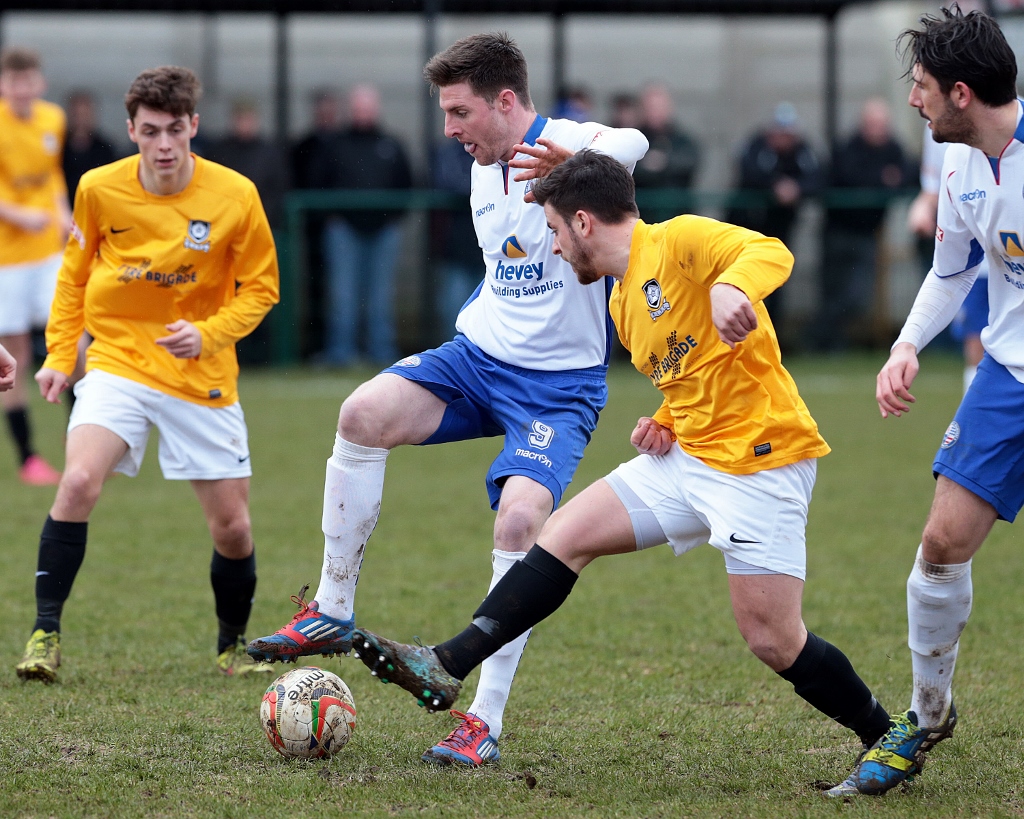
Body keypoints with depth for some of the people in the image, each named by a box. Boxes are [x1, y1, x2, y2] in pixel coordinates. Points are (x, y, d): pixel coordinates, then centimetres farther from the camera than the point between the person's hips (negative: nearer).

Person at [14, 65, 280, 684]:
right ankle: (46, 633, -15)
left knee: (233, 526, 3)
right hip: (119, 361, 0)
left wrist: (207, 334, -18)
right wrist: (60, 354, 6)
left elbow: (260, 288, -1)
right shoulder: (99, 190, -7)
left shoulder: (236, 196, -11)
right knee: (78, 483, -25)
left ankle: (234, 645, 29)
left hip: (202, 377, 0)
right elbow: (75, 275, 10)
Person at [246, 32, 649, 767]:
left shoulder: (561, 142, -16)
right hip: (480, 355, 7)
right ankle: (333, 614, -7)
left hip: (560, 384, -7)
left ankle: (486, 722, -16)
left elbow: (628, 143, -43)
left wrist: (575, 162, -65)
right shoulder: (485, 170, 10)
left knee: (520, 518, -27)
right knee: (365, 412, -20)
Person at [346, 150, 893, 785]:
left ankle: (890, 744, 8)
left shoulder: (680, 240, -11)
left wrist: (731, 286, -50)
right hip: (689, 458, 9)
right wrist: (665, 423, 6)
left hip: (761, 463, -9)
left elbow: (770, 252, -28)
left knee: (775, 642, -10)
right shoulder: (622, 302, 17)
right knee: (566, 534, 0)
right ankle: (447, 667, 0)